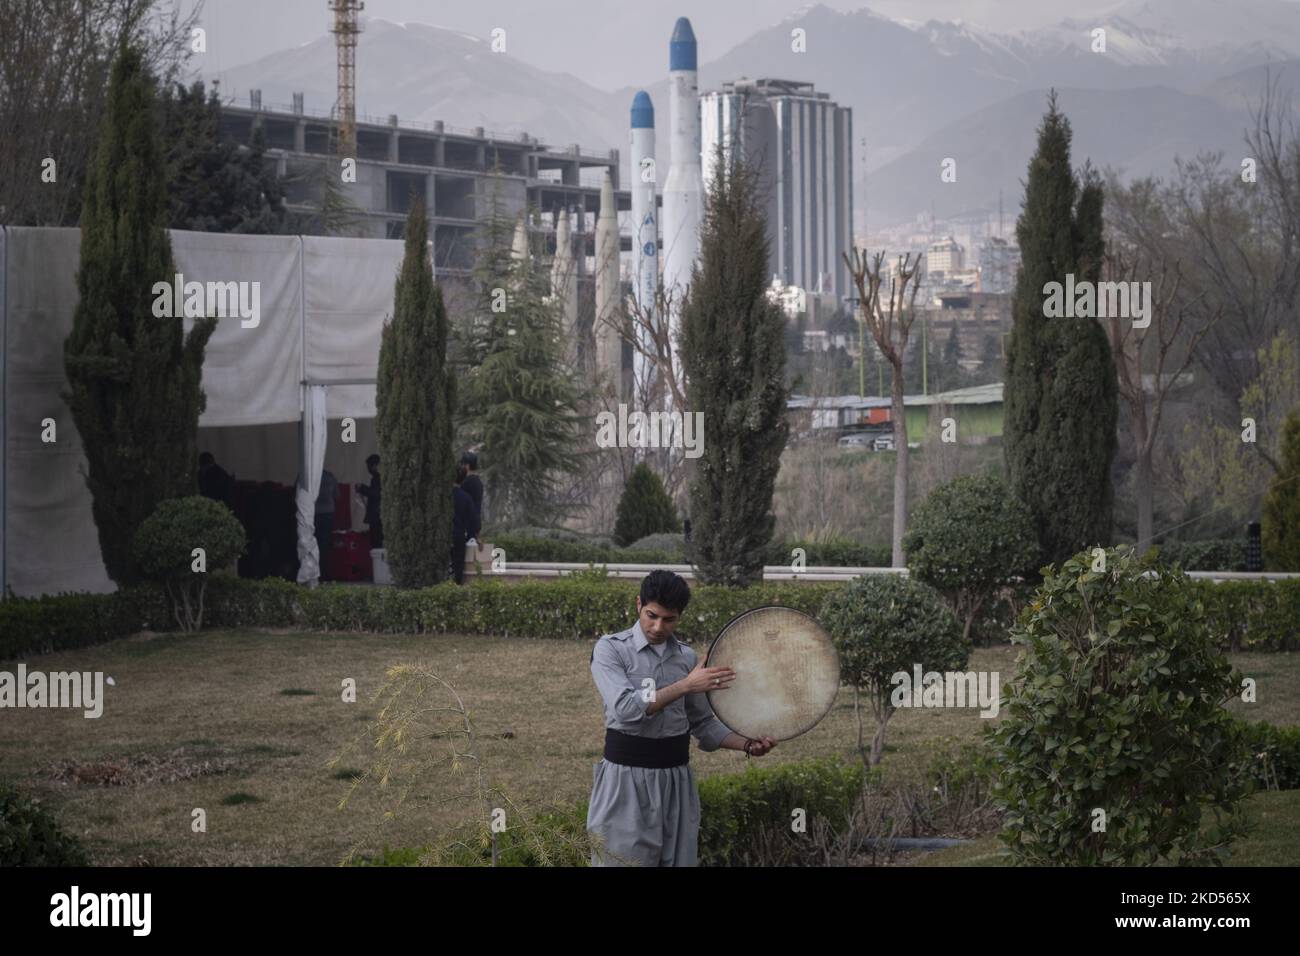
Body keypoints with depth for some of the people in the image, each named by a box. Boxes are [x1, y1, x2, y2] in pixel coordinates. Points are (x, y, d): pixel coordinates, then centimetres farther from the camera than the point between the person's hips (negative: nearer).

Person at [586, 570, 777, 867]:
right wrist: (686, 685, -24)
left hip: (676, 780, 5)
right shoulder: (610, 649, -7)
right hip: (627, 777, -5)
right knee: (625, 858, -5)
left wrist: (746, 744, 0)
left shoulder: (687, 658, 8)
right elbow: (627, 708, -21)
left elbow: (702, 722, 16)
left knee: (677, 859, 6)